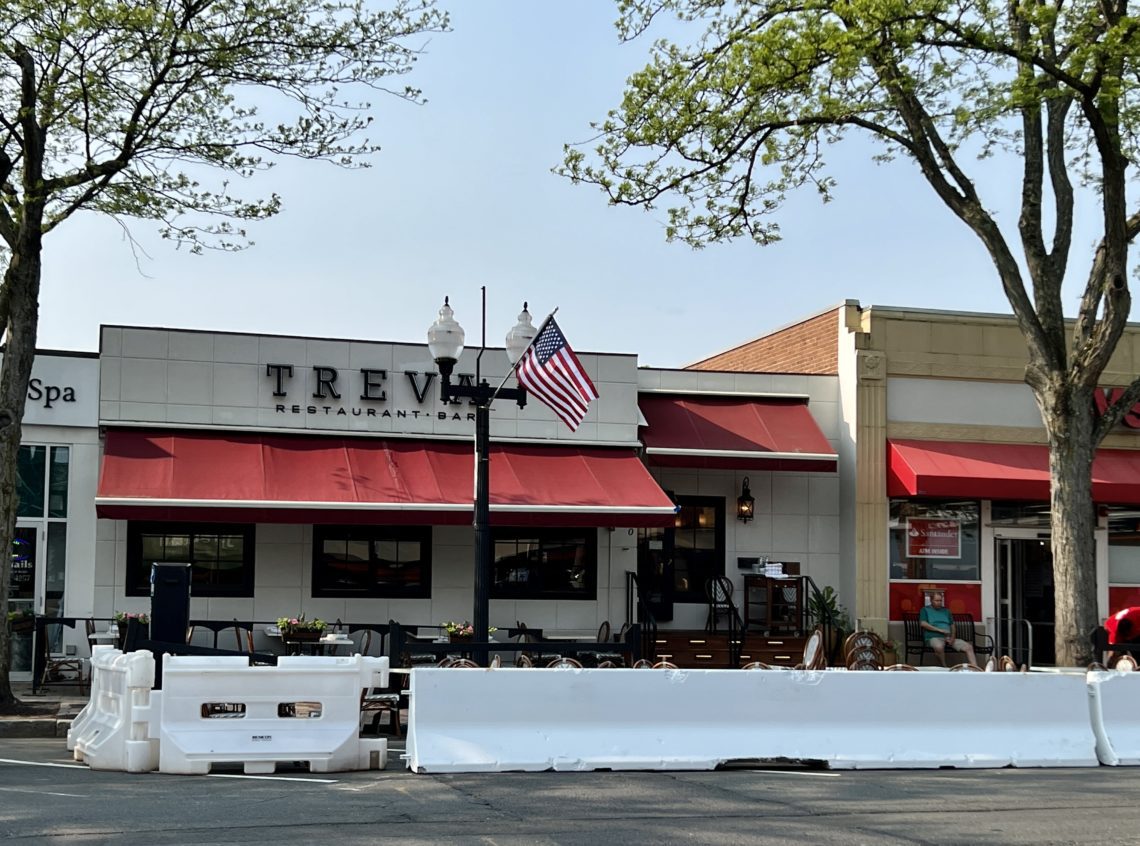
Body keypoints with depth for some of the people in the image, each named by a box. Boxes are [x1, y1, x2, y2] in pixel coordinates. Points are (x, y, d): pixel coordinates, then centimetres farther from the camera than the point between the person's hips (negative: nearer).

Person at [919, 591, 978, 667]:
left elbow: (952, 625, 19)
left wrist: (952, 637, -3)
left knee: (969, 647, -16)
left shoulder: (946, 611, 24)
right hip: (934, 637, -5)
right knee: (939, 647, -41)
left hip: (948, 638, 5)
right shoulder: (925, 610, 10)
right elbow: (923, 624, -5)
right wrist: (940, 630, -11)